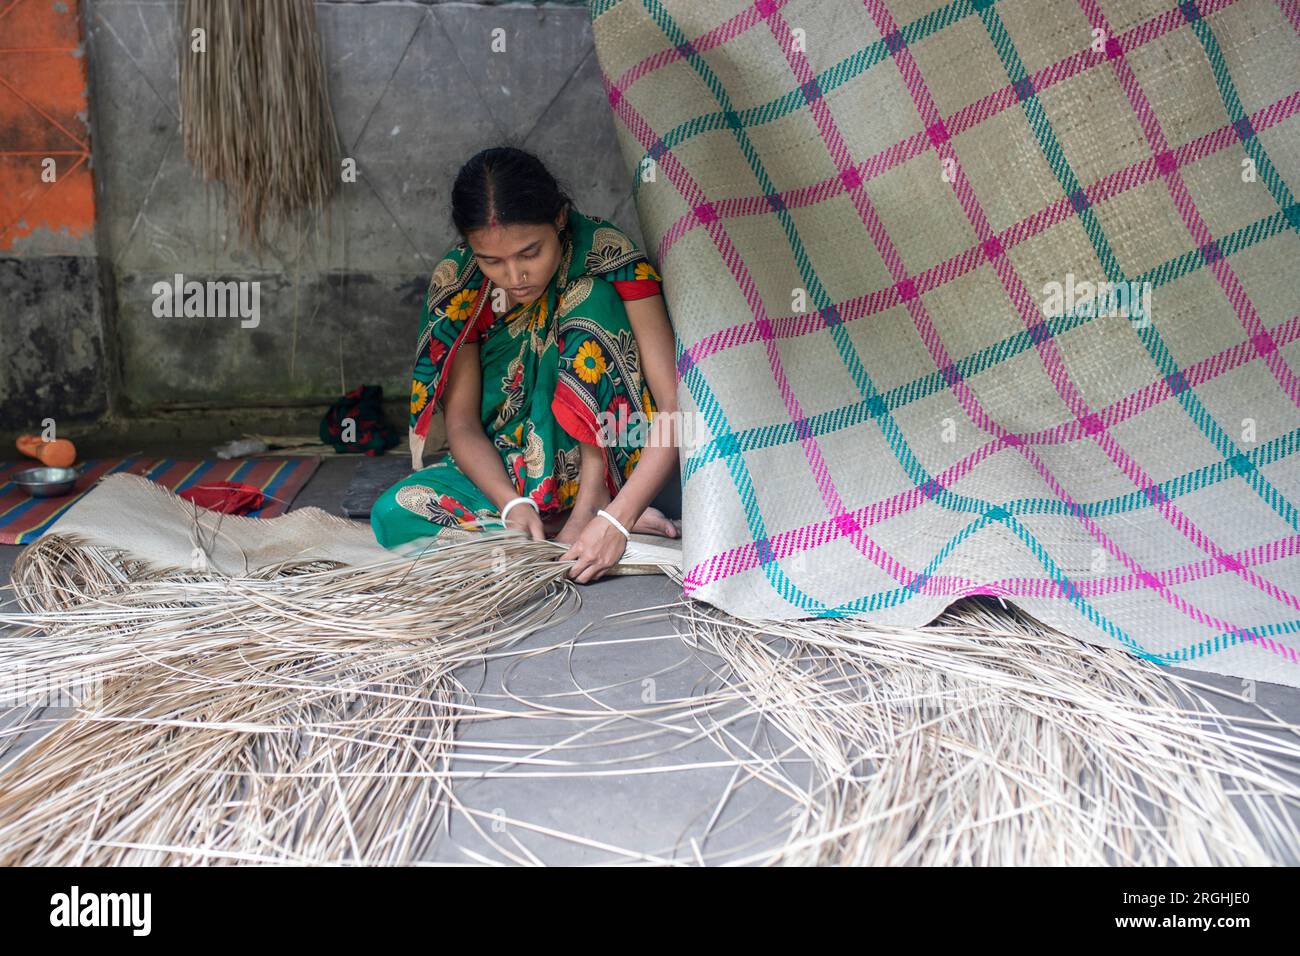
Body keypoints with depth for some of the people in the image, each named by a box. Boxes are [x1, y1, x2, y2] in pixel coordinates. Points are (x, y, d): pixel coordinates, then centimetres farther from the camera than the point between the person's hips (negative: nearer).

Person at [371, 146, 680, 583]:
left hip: (590, 459, -2)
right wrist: (513, 502, -27)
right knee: (393, 515, -25)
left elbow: (677, 408, -25)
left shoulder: (609, 257, -19)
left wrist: (617, 520, -36)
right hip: (505, 469, 3)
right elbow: (461, 422, -7)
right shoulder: (456, 284, -11)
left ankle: (591, 504, -24)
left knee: (589, 298, -25)